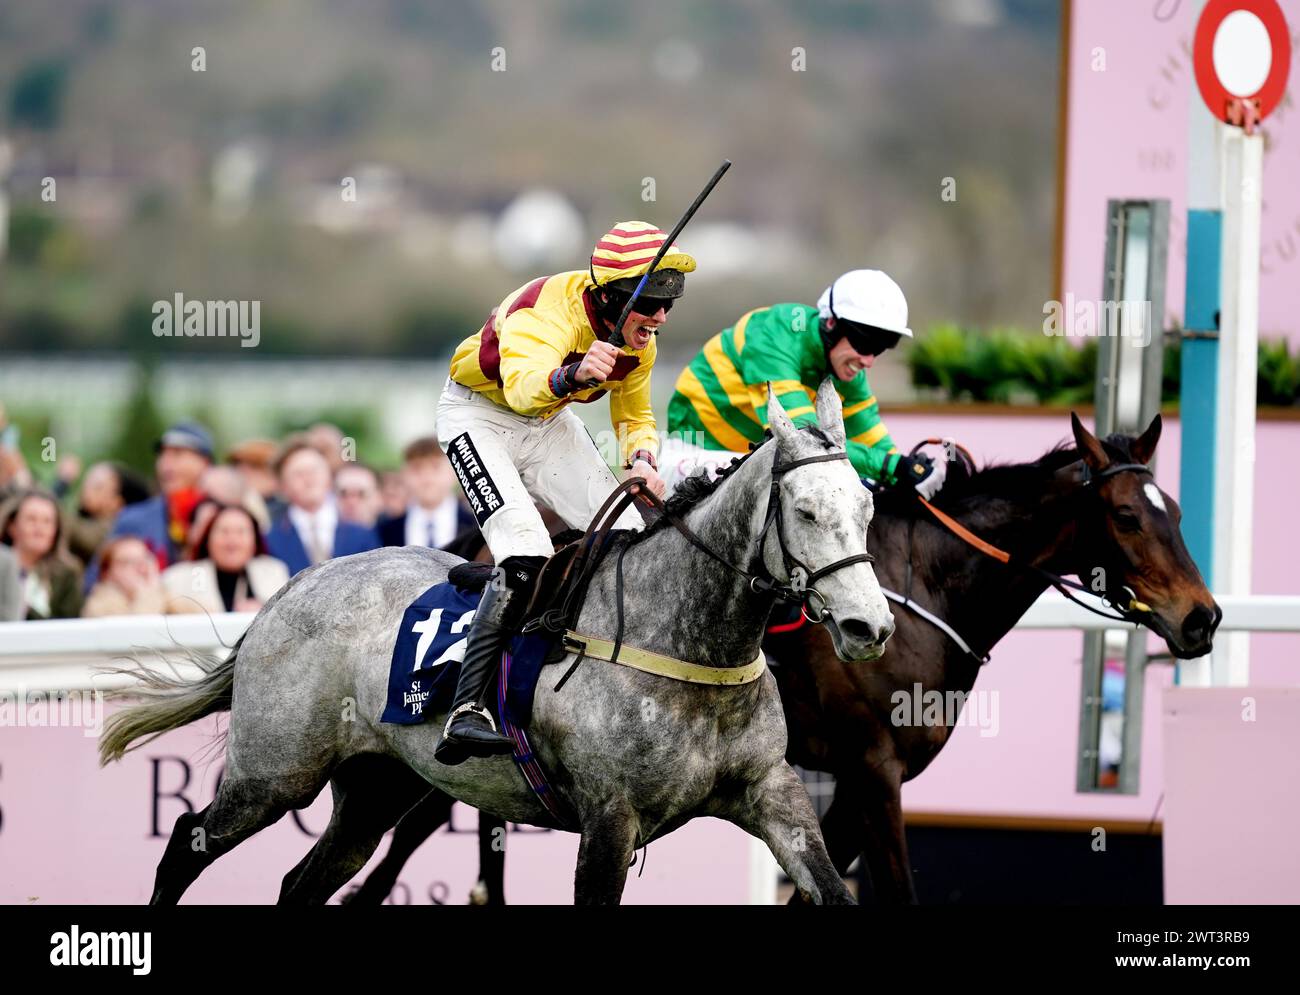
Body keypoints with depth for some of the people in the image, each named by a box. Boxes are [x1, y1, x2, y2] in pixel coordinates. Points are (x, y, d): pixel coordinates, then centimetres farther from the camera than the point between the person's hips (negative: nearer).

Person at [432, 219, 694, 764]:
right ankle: (465, 713, -31)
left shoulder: (639, 340, -9)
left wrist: (641, 462, -16)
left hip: (548, 423, 8)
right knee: (526, 557, -27)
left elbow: (634, 415, 7)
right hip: (479, 416, -8)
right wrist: (574, 374, -77)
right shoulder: (550, 310, -34)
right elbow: (522, 385, -55)